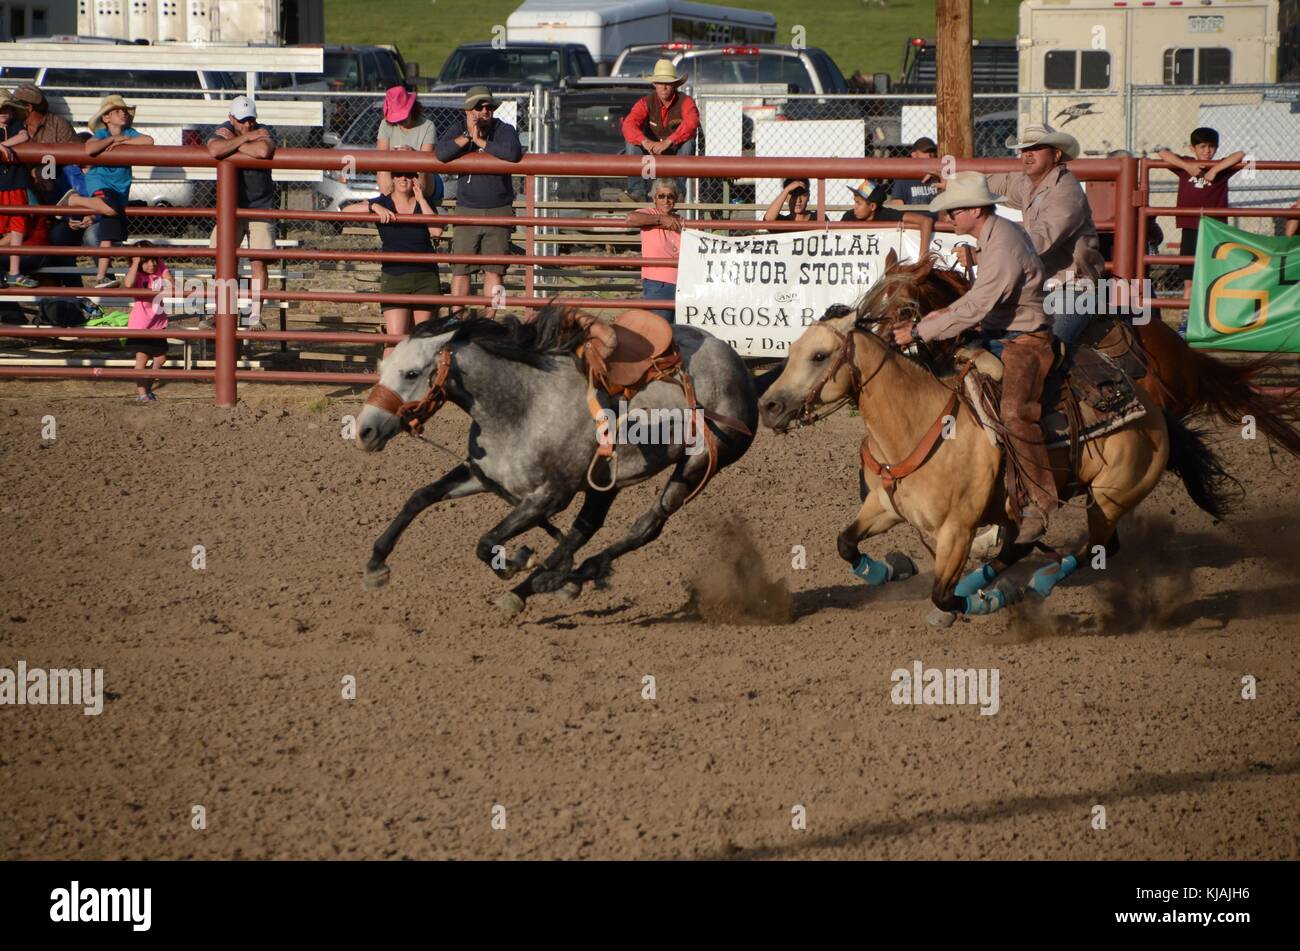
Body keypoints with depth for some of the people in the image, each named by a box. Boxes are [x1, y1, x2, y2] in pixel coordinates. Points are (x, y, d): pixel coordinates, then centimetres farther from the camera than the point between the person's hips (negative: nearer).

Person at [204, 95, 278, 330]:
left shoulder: (264, 132, -9)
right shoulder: (223, 132, -3)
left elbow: (263, 151, -35)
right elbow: (215, 150, -28)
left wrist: (233, 144, -21)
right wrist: (245, 138, -22)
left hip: (261, 207, -2)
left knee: (259, 261, -6)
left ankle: (255, 315, -2)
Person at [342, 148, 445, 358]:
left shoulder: (424, 204, 5)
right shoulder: (383, 204, 2)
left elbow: (436, 231, -13)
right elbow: (347, 211, -8)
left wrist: (421, 199, -10)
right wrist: (374, 208, -22)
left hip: (426, 279, 2)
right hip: (394, 279, -2)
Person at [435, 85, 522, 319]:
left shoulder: (504, 130, -2)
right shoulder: (459, 128, 2)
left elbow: (513, 153, -25)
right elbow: (441, 153, -15)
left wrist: (480, 142, -16)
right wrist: (468, 135, -18)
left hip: (499, 210, -1)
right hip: (467, 209, 1)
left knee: (494, 269, -1)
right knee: (460, 269, -2)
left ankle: (489, 319, 6)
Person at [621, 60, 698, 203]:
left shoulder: (685, 102, -13)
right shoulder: (647, 103, -8)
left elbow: (691, 124, -33)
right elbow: (628, 125, -23)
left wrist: (667, 142, -46)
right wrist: (645, 142, -44)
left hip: (677, 154, -2)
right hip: (651, 153, 2)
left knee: (688, 142, -32)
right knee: (632, 142, -24)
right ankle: (637, 192, -29)